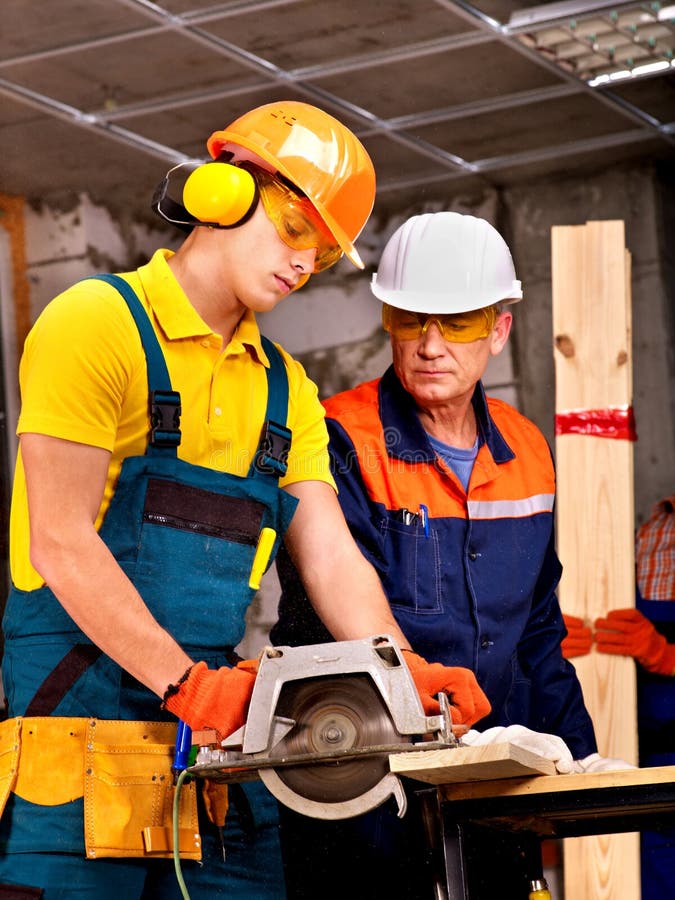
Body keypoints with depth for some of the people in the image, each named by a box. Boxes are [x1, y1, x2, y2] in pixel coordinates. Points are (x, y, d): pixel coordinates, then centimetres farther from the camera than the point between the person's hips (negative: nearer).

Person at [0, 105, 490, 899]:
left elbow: (330, 554, 10)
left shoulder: (282, 387, 19)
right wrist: (186, 681, -19)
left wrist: (405, 674, -9)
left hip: (219, 752, 7)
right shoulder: (97, 323, -4)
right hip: (79, 737, -7)